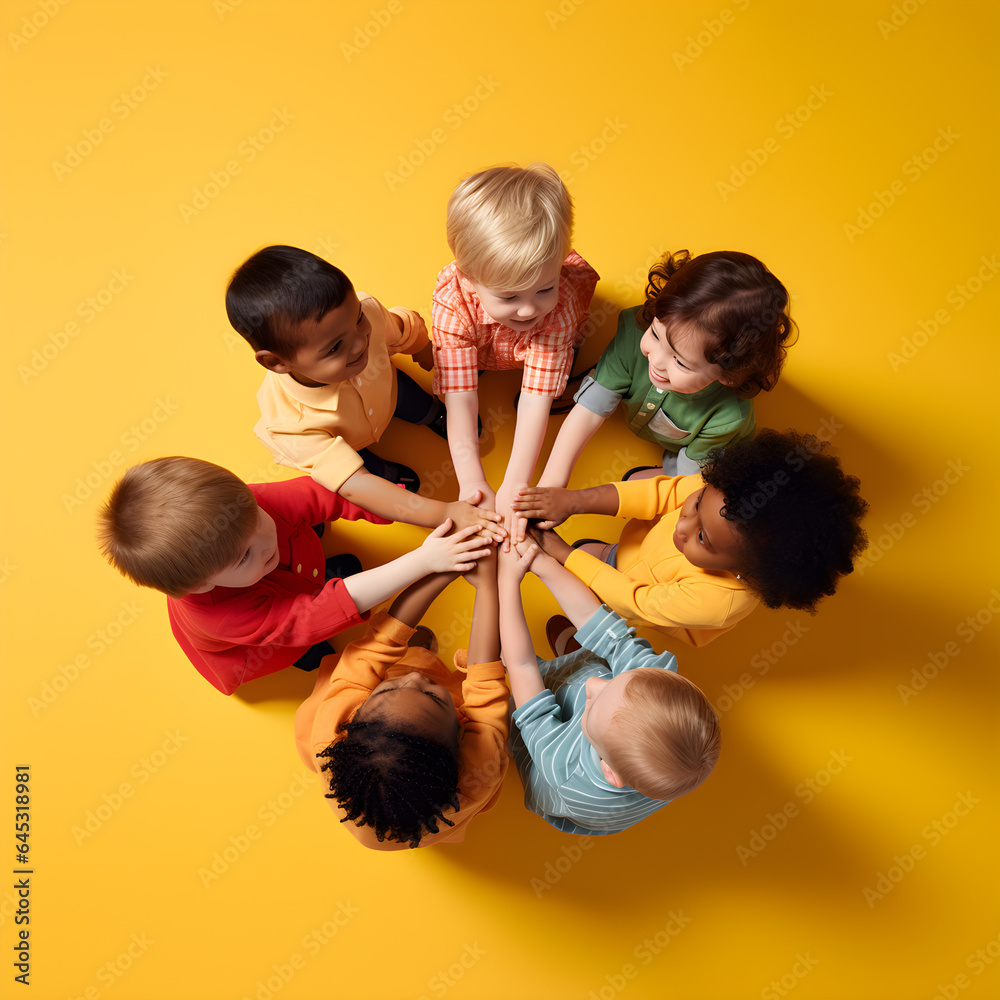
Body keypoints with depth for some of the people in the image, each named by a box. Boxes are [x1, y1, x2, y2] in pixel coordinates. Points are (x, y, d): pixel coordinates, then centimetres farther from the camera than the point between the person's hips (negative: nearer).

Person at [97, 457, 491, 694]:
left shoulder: (244, 506, -40)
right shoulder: (221, 616, -50)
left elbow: (329, 495, -30)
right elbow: (316, 616, -50)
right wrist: (423, 561, -56)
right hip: (257, 652, -2)